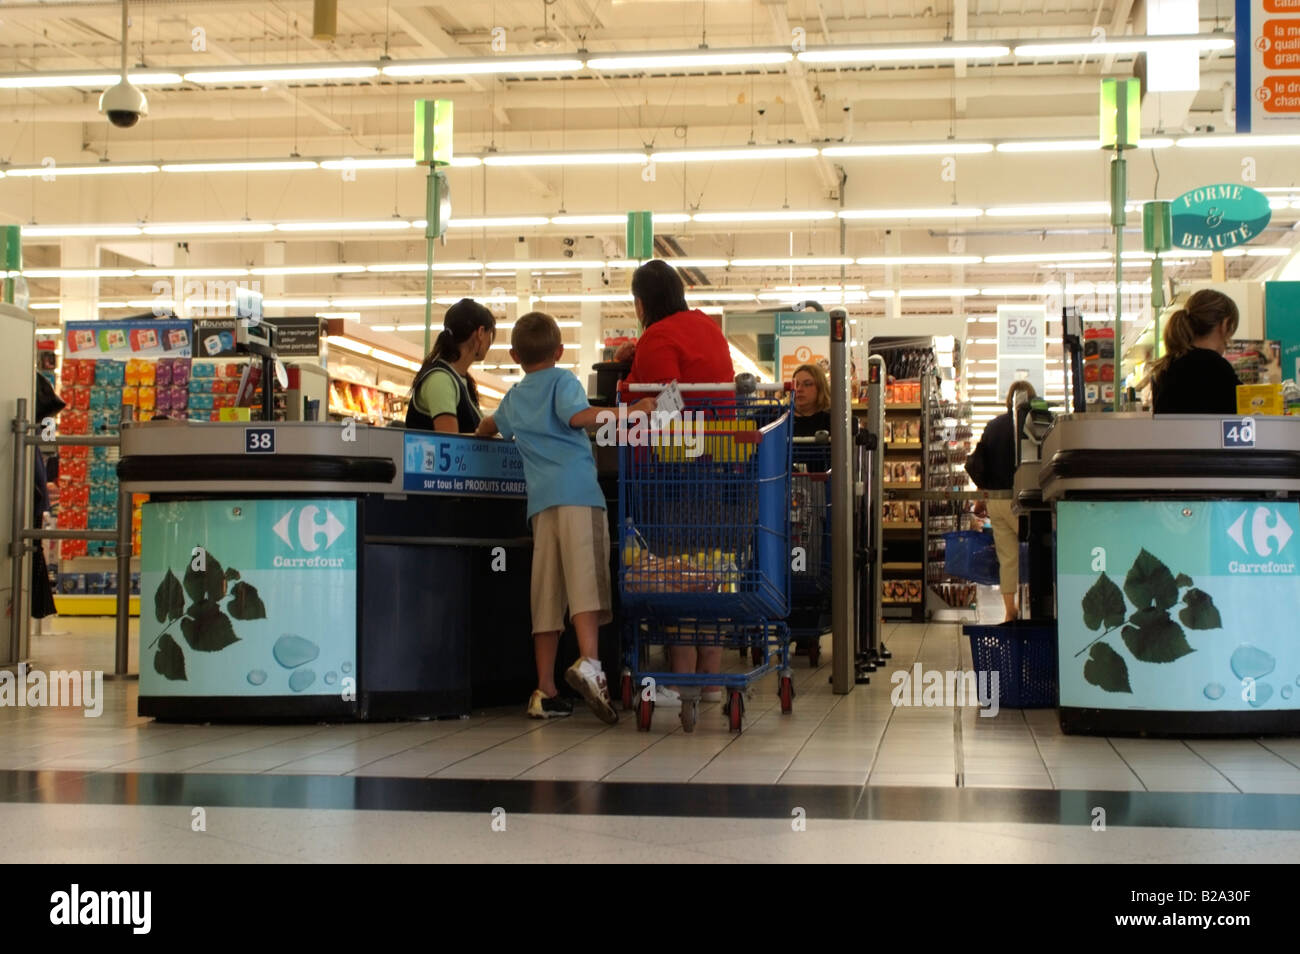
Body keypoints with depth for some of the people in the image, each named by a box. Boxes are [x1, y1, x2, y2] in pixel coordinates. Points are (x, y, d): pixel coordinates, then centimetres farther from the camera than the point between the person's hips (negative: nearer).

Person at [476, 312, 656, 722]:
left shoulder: (514, 397, 25)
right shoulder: (562, 380, 7)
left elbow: (489, 426, 46)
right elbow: (578, 415, -14)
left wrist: (483, 430, 69)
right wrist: (631, 411, -19)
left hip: (540, 499, 6)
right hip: (577, 489, -6)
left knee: (546, 594, 6)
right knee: (585, 579, -16)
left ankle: (545, 690, 8)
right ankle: (588, 661, -35)